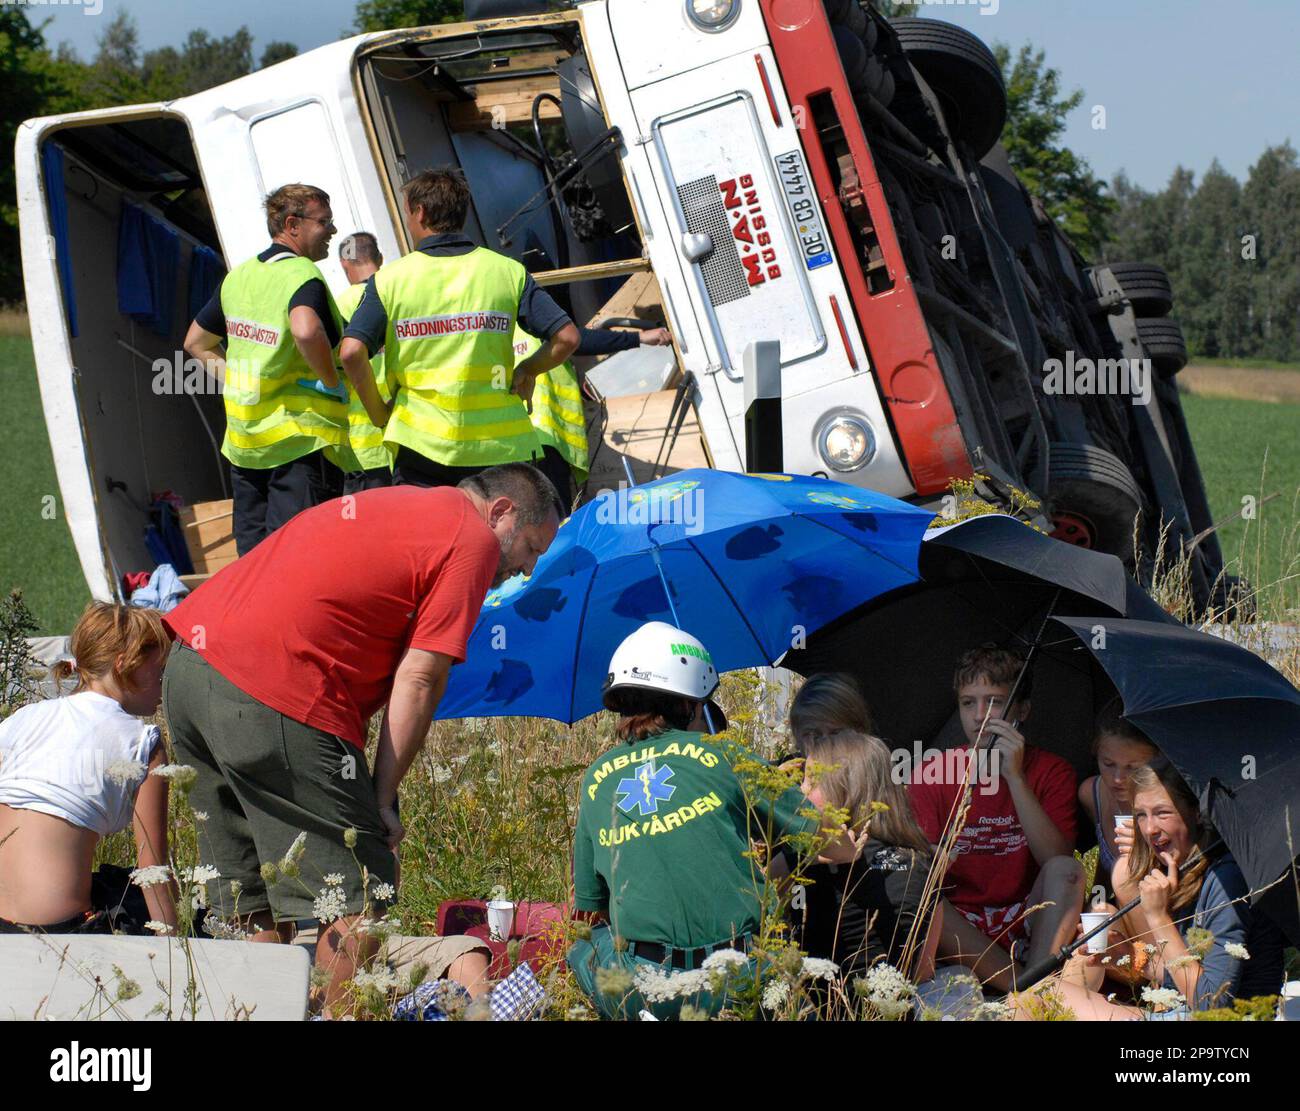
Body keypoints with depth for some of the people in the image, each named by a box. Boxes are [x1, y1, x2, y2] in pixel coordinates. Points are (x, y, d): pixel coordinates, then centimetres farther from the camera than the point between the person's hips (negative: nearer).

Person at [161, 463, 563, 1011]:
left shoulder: (395, 502, 26)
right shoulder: (474, 537, 1)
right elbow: (418, 682, -5)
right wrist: (381, 799, 2)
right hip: (272, 694, -9)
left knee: (253, 905, 17)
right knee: (354, 900, -2)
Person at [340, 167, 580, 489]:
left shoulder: (389, 279, -1)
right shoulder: (509, 271, 2)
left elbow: (352, 352, -12)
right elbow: (566, 338, -3)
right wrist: (526, 372, 14)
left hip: (421, 447, -1)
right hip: (502, 446, 1)